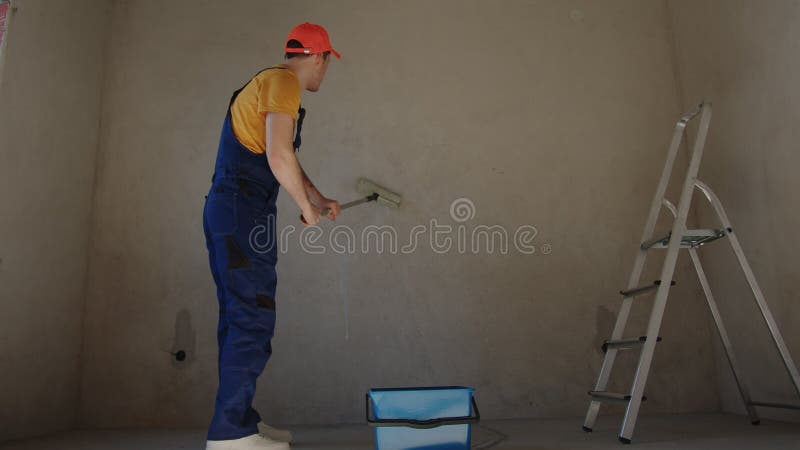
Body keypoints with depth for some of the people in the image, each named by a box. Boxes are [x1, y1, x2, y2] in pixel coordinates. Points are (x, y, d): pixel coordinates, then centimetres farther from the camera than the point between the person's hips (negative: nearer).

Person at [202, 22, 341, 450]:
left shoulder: (266, 84, 24)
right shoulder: (283, 82, -7)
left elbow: (283, 157, 31)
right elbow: (279, 157, -19)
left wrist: (318, 197, 26)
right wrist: (307, 207, -6)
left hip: (225, 209, 10)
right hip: (243, 211, -10)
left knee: (238, 318, 12)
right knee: (253, 321, -8)